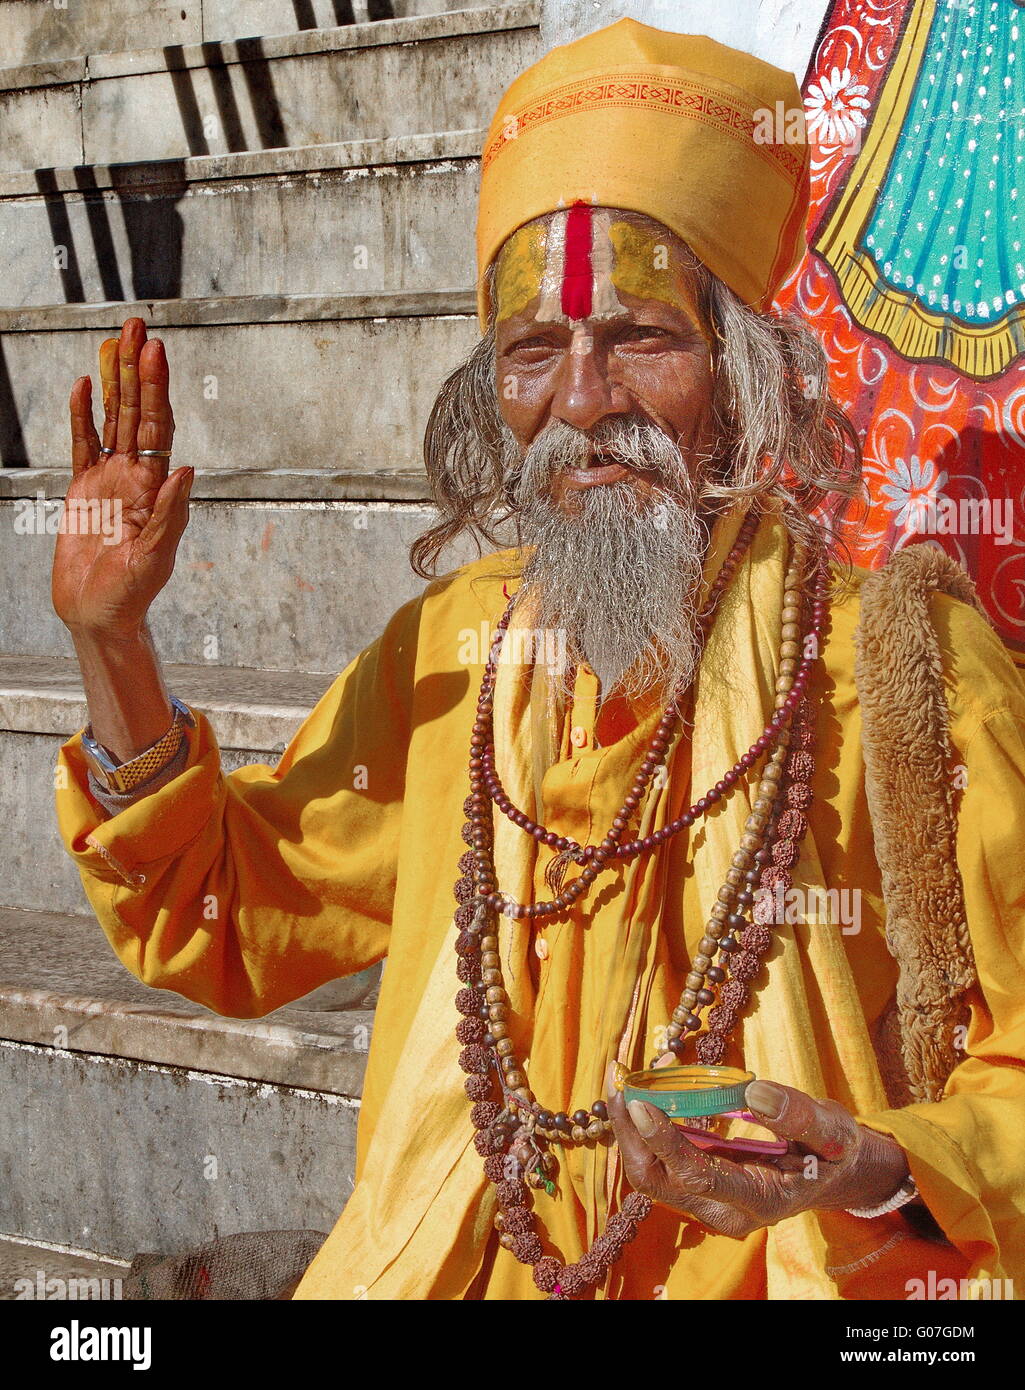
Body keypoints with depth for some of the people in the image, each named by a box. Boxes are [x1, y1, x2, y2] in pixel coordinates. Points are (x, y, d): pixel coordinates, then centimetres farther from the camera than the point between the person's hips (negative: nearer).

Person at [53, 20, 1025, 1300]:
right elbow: (227, 925, 14)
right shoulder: (451, 646, 8)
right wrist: (110, 644, 5)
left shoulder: (906, 662, -7)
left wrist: (876, 1171, -23)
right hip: (453, 1266, 3)